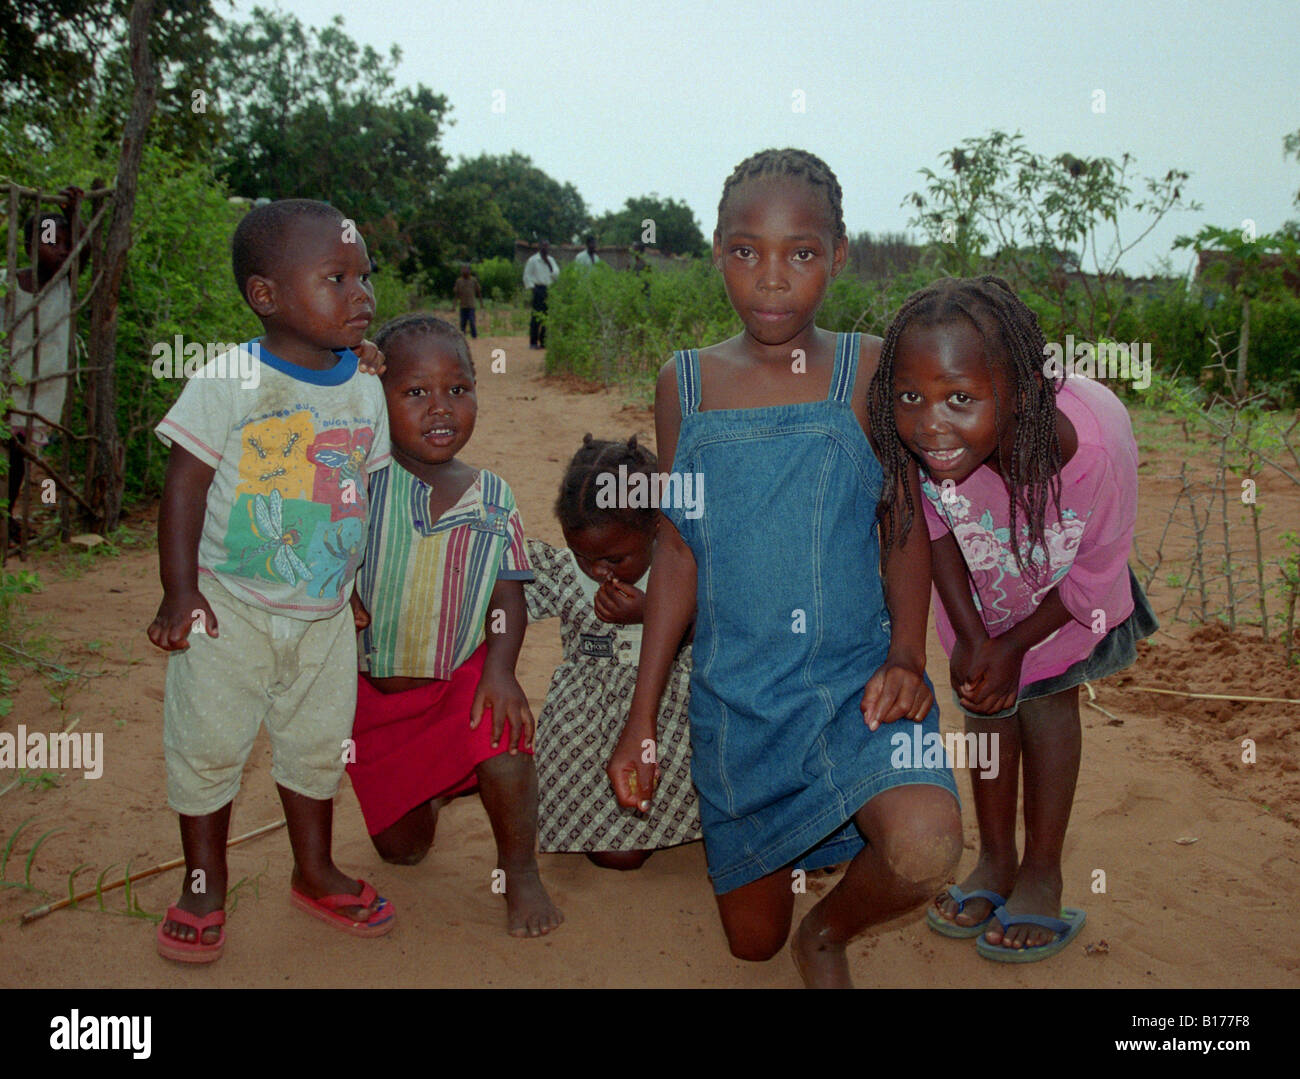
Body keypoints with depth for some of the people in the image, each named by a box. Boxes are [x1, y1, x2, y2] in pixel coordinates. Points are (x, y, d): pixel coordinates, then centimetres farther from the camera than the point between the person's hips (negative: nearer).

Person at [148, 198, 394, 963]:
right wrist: (181, 591, -16)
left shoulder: (366, 392, 0)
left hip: (326, 612, 4)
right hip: (231, 608, -4)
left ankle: (315, 871, 36)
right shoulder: (228, 383, -14)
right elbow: (186, 485, -12)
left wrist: (361, 587, 12)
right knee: (209, 747, 7)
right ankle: (205, 888, 27)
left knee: (318, 744, 16)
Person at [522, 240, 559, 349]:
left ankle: (543, 341, 12)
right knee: (537, 317, -7)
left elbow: (556, 274, 8)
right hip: (539, 289, -5)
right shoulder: (533, 260, 0)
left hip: (549, 290, 6)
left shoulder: (551, 260, 16)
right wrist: (531, 287, -11)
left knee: (547, 317, 5)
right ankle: (533, 342, -3)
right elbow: (527, 276, -2)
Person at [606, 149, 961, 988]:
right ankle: (802, 841, 48)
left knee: (926, 850, -31)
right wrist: (641, 719, 5)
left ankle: (828, 933, 5)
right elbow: (678, 549, 5)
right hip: (732, 695, 2)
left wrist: (906, 654, -15)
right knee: (752, 941, 13)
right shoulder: (686, 383, 0)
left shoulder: (872, 370, -5)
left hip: (853, 676, -2)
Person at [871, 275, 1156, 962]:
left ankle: (1043, 872, 20)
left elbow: (1094, 575, -23)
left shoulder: (1094, 441, -45)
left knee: (1048, 695, 1)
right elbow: (937, 530, -13)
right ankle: (995, 861, 28)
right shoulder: (915, 438, -39)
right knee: (985, 698, 10)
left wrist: (1014, 646, -17)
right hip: (982, 576, 3)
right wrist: (970, 635, -15)